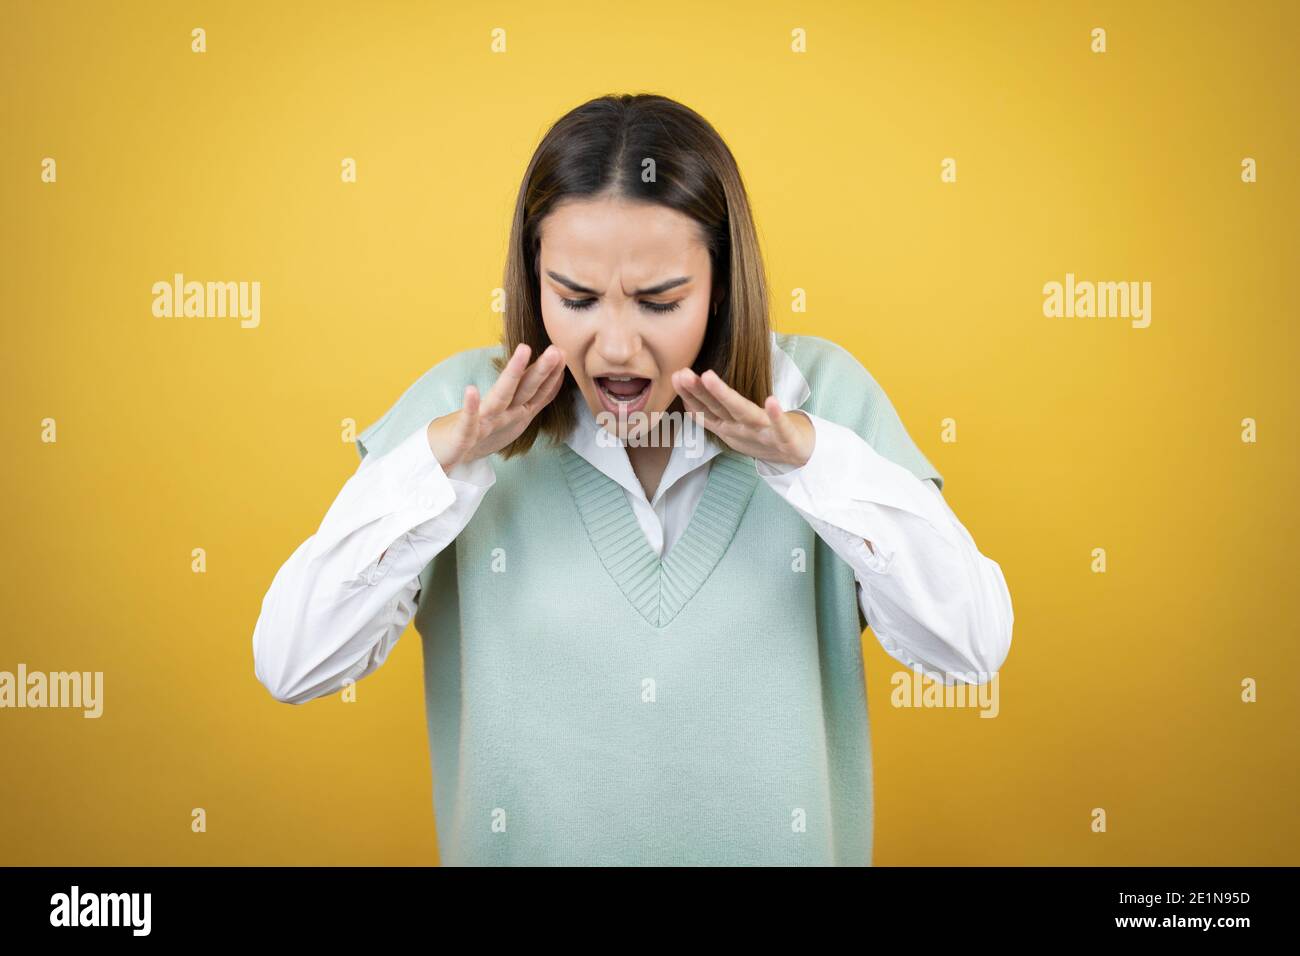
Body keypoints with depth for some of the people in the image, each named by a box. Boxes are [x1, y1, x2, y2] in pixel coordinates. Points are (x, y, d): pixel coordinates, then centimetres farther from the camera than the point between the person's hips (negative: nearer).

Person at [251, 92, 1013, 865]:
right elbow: (290, 664, -15)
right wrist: (440, 461, -26)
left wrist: (814, 458, -27)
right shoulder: (462, 404, -12)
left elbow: (972, 650, -17)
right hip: (523, 843, 0)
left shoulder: (821, 394, -12)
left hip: (778, 846, 1)